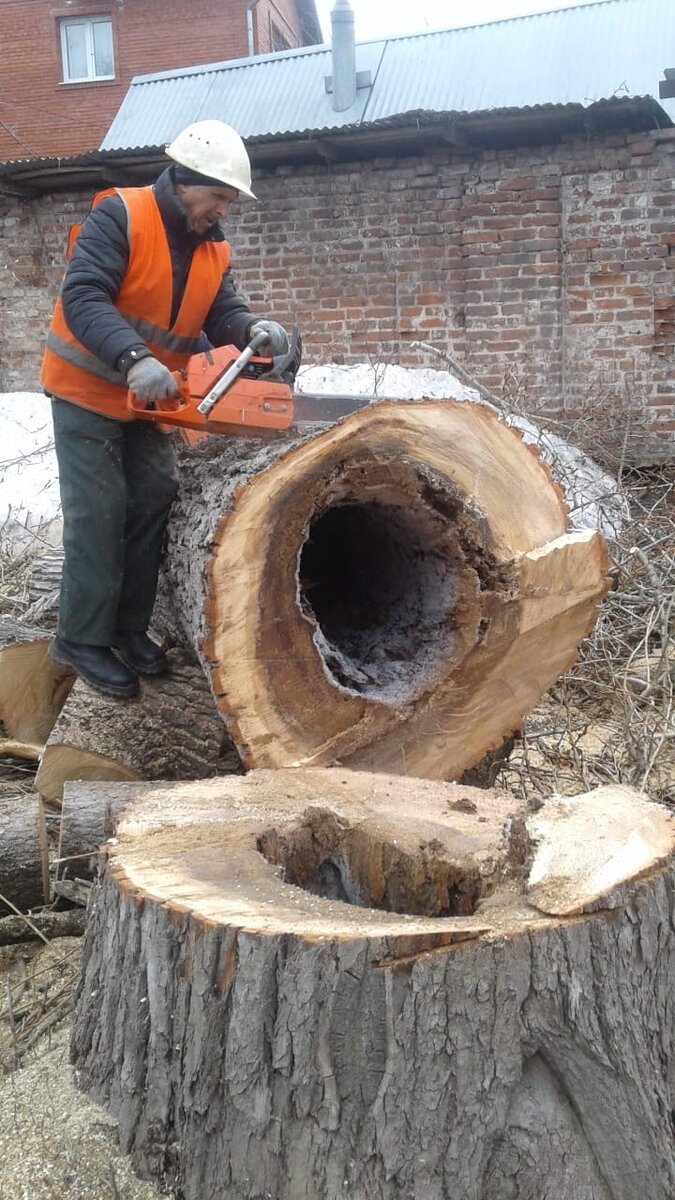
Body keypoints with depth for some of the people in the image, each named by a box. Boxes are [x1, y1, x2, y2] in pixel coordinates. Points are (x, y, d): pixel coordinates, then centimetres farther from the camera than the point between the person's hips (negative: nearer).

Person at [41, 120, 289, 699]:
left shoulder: (212, 248, 4)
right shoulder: (119, 216, -18)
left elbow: (222, 312, -4)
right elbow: (82, 297, -28)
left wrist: (254, 329, -28)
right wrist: (133, 359, -43)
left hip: (149, 401, 7)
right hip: (88, 391, -7)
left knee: (153, 502, 7)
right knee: (99, 513, -7)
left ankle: (130, 625, 19)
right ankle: (82, 637, 5)